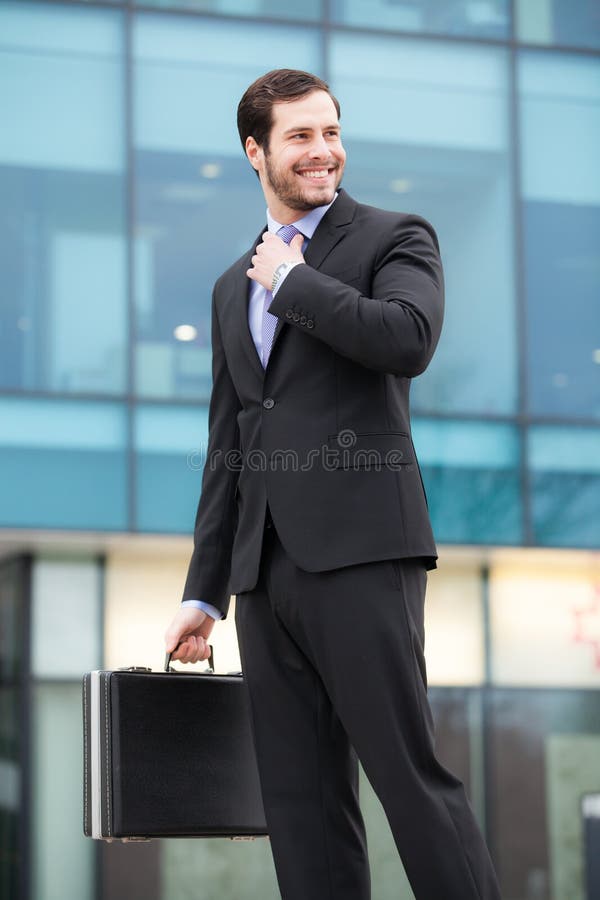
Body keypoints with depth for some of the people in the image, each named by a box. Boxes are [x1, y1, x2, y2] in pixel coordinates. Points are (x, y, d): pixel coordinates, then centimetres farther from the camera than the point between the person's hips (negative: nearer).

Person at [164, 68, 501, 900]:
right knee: (303, 804, 3)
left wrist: (293, 281, -4)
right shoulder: (235, 287, 23)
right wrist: (206, 591, 18)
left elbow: (409, 340, -17)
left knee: (411, 777, -11)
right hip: (267, 572, 6)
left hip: (359, 551, -6)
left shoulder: (394, 239, 6)